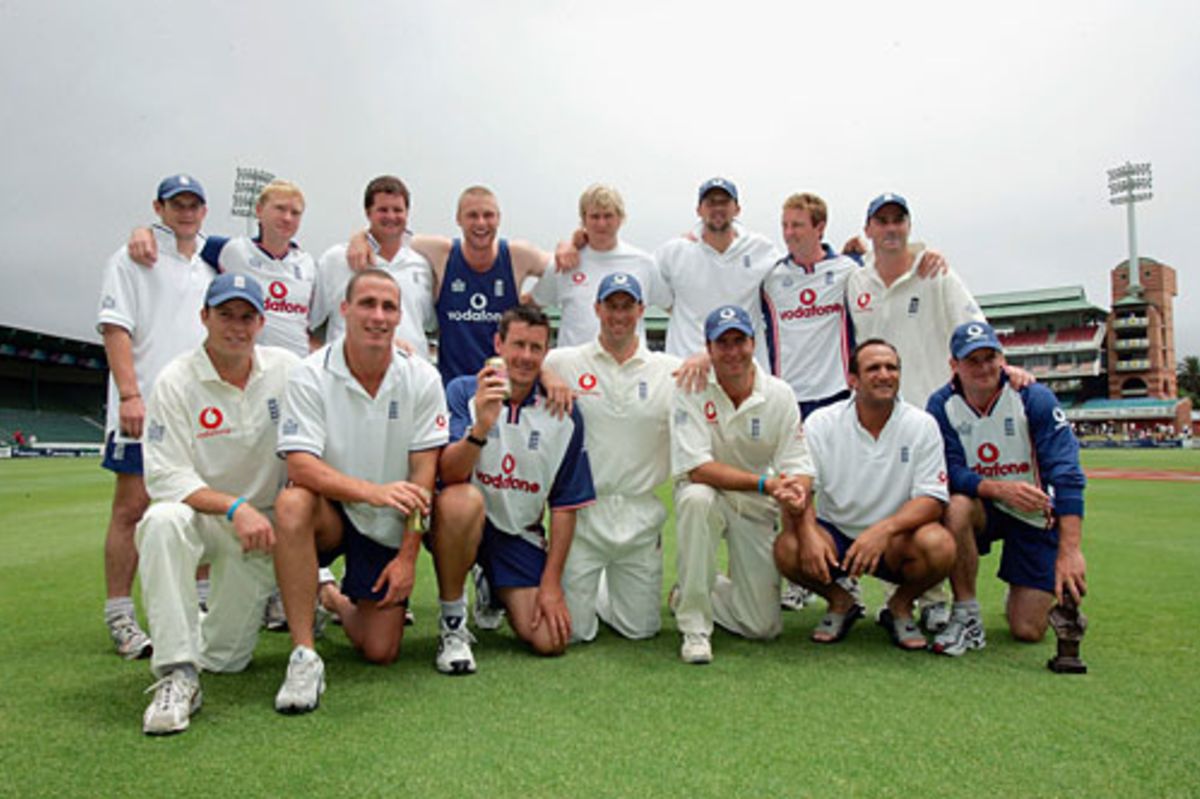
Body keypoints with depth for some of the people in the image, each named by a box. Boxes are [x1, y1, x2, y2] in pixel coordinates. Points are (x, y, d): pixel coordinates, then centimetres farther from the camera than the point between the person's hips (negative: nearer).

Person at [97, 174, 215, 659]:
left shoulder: (212, 267, 19)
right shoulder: (131, 259, 3)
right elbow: (115, 328, -6)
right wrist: (130, 395, -17)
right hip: (145, 407, -5)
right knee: (132, 509, -5)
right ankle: (120, 618, 3)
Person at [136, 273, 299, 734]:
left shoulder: (286, 369, -3)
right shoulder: (176, 382, -11)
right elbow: (166, 477, -17)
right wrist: (235, 507, -29)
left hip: (263, 525, 2)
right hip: (201, 516, -1)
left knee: (225, 660, -1)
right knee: (164, 521, -39)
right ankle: (176, 674, -30)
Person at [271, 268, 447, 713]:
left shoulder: (422, 379, -8)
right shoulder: (311, 375, -13)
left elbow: (423, 475, -7)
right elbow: (300, 466, -23)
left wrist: (408, 556, -12)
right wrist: (374, 491, -39)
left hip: (389, 526, 2)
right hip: (330, 514, -2)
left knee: (381, 652, -2)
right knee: (292, 504, -37)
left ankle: (336, 601, 33)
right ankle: (304, 656, -25)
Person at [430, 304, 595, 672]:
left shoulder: (565, 416, -2)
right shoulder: (463, 391, -8)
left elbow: (565, 505, 1)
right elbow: (446, 474, -20)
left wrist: (551, 583, -3)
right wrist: (480, 427, -39)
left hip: (520, 535, 3)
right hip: (462, 523, -2)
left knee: (550, 640, -10)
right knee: (463, 500, -38)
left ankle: (494, 594, 25)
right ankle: (452, 622, -14)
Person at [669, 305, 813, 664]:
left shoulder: (780, 394, -8)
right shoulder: (691, 390, -17)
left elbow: (798, 466, -11)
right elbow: (696, 469, -24)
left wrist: (795, 498, -35)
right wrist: (765, 483, -33)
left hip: (756, 505, 3)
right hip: (708, 496, -2)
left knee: (764, 626, -2)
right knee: (696, 498, -41)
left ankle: (688, 594, 29)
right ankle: (694, 625, -24)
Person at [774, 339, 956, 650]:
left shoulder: (921, 425, -6)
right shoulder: (821, 423, -6)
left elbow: (932, 500, -12)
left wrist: (884, 529, -31)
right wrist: (808, 534, -31)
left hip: (895, 542, 0)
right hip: (834, 534, 0)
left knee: (939, 546, -31)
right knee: (788, 548, -29)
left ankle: (900, 607, 4)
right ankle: (840, 602, 6)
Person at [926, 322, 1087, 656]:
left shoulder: (1034, 397, -16)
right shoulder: (942, 405, -10)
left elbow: (1066, 475, -22)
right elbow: (950, 473, -17)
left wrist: (1069, 551, -32)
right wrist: (1000, 489, -37)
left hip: (1034, 515, -1)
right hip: (984, 510, 1)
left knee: (1028, 631, -7)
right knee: (956, 507, -36)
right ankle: (966, 614, -18)